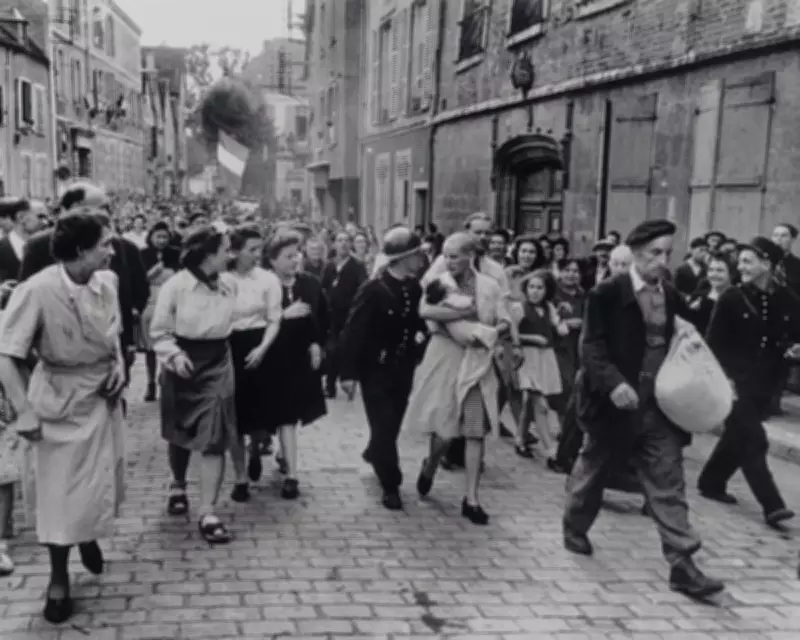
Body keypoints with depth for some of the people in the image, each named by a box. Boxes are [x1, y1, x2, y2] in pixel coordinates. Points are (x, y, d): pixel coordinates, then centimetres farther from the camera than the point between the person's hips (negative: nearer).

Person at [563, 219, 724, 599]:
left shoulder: (673, 299, 7)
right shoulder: (607, 293, -10)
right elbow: (592, 346, -15)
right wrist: (613, 383, -29)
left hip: (660, 408, 4)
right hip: (616, 404, -4)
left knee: (669, 485, 0)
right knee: (593, 471, 16)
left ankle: (682, 566, 2)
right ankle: (574, 528, 40)